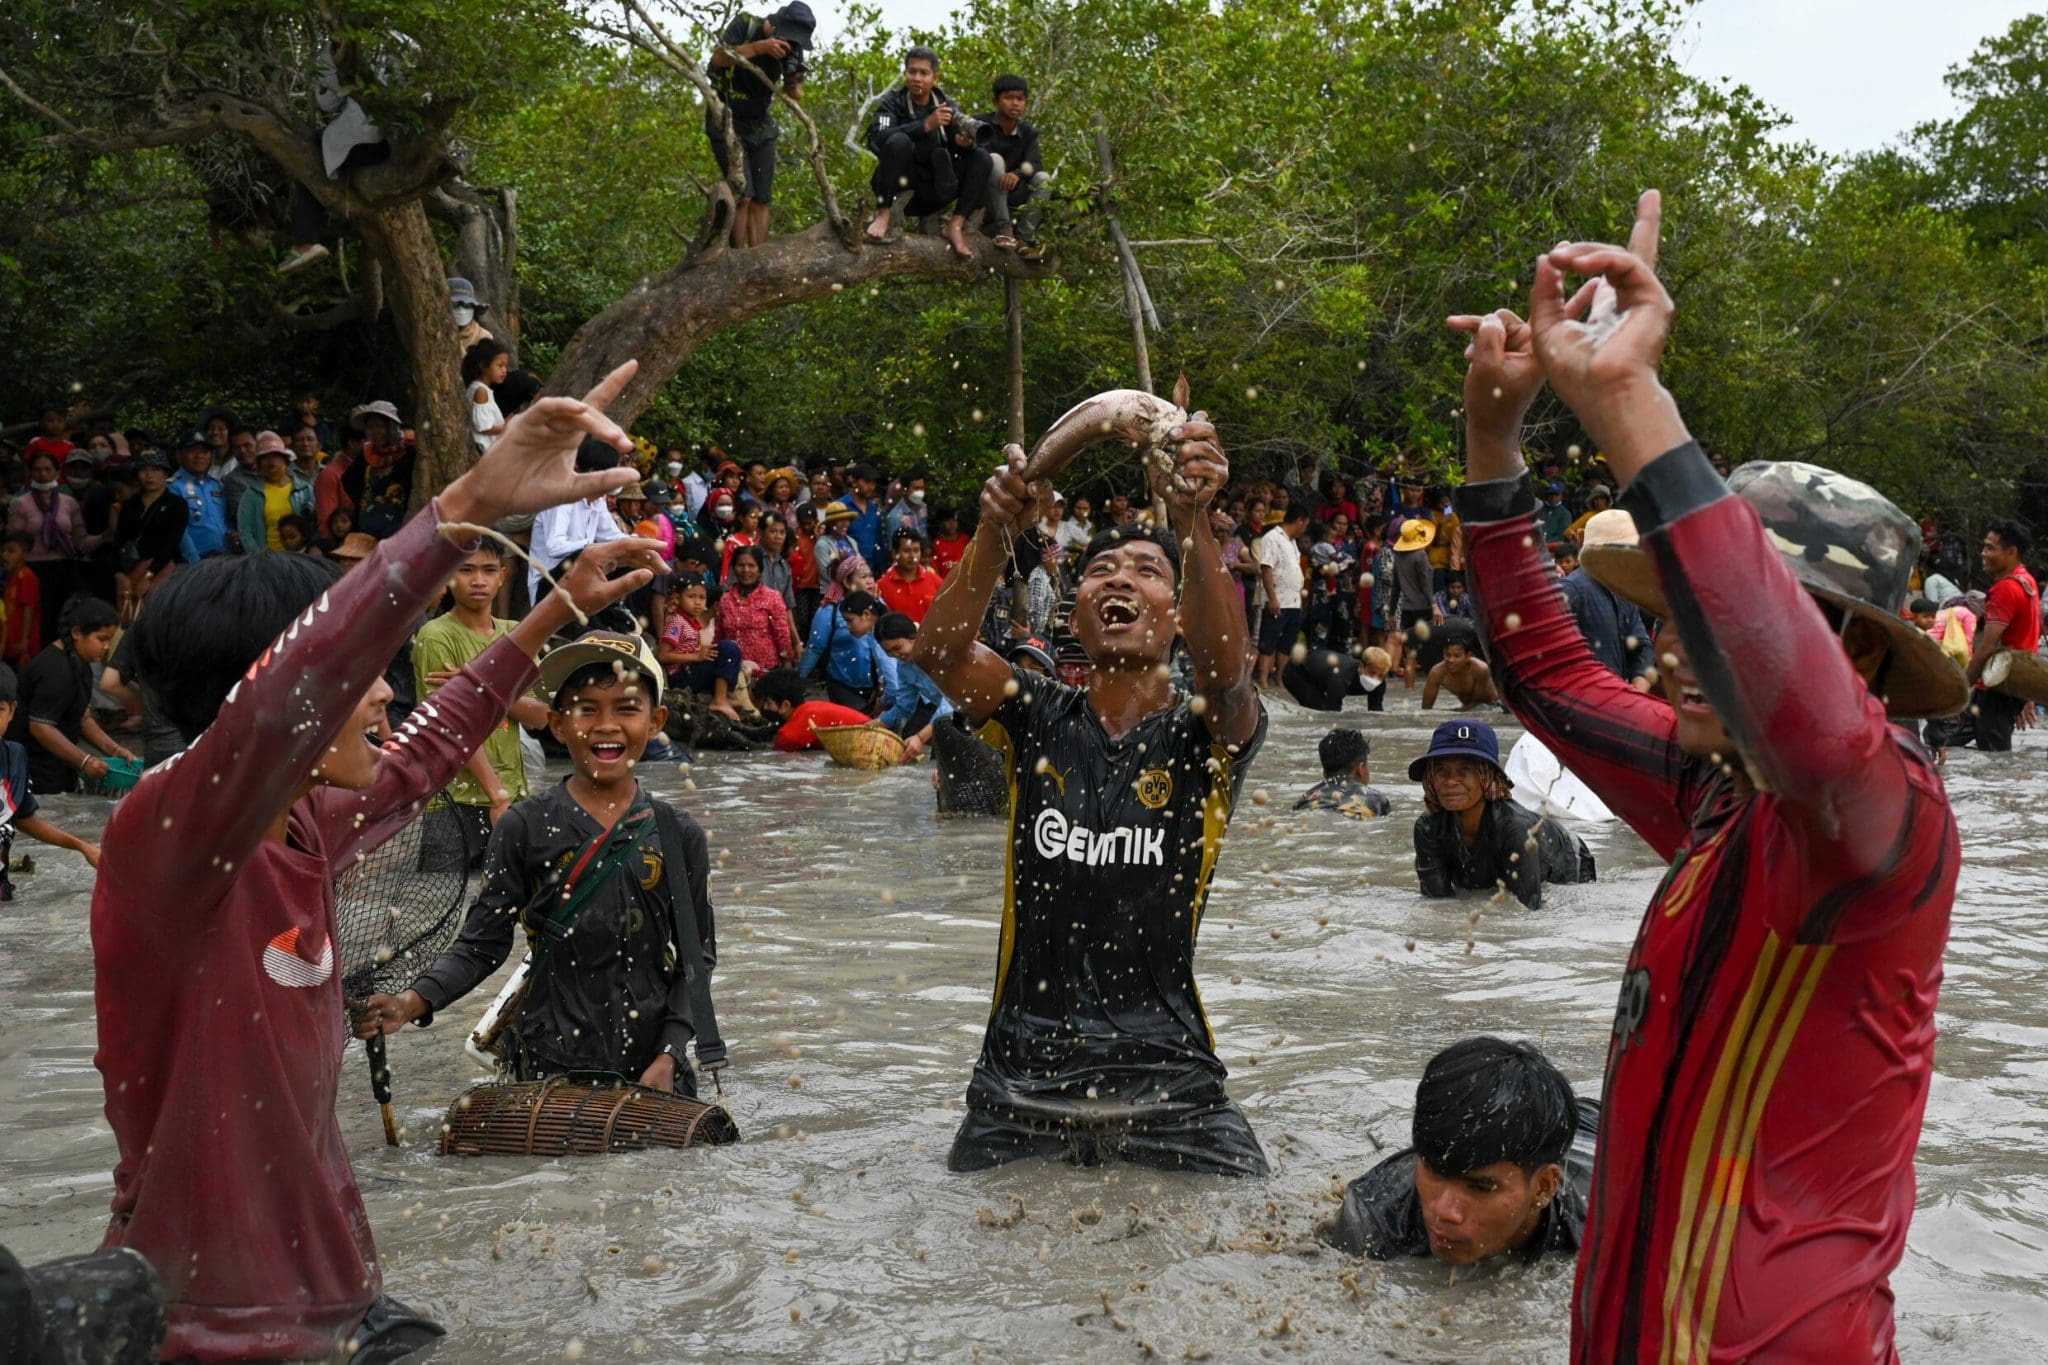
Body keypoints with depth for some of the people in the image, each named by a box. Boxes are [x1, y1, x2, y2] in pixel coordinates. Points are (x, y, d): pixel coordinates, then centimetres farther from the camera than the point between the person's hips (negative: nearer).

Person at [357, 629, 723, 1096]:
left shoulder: (678, 834, -1)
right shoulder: (525, 828, -5)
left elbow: (697, 953, 2)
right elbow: (482, 945, -3)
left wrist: (669, 1055, -6)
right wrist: (413, 1001, -19)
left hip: (652, 1064, 1)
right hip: (550, 1064, -1)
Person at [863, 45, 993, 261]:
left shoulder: (946, 105, 4)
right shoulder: (892, 102, -4)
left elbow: (963, 148, -4)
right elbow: (877, 137, -24)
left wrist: (964, 143, -29)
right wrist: (926, 125, -33)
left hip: (932, 192, 4)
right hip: (898, 187, -3)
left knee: (981, 158, -11)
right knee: (899, 141, -30)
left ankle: (955, 226, -17)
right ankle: (883, 215, -25)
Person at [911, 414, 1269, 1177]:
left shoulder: (1205, 738, -1)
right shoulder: (1039, 721, 4)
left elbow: (1226, 675, -25)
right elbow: (937, 653, -13)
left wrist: (1194, 526, -39)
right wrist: (996, 533, -30)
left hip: (1170, 1084, -1)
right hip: (1019, 1080, 1)